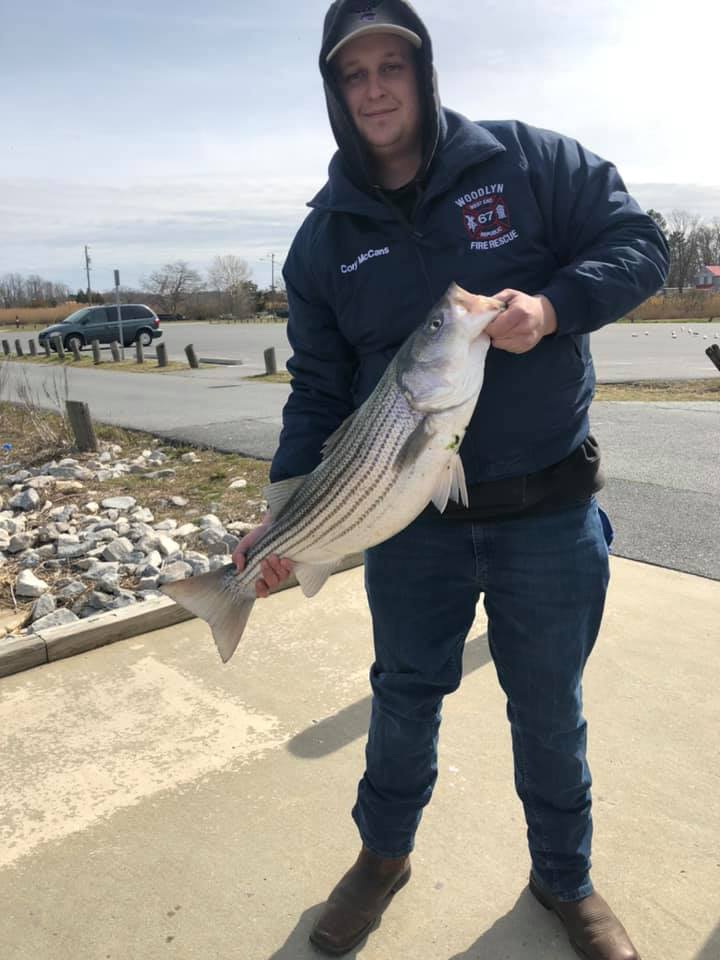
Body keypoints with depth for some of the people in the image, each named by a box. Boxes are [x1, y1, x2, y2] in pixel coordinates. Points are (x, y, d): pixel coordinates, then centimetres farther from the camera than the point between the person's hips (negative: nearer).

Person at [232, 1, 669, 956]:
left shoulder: (529, 160, -3)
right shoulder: (325, 238, 2)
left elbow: (639, 246, -2)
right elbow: (319, 388, 2)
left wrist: (551, 305, -22)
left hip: (548, 511, -1)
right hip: (411, 516, 2)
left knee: (550, 710, 15)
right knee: (405, 695, 18)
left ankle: (565, 877, 42)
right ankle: (384, 853, 45)